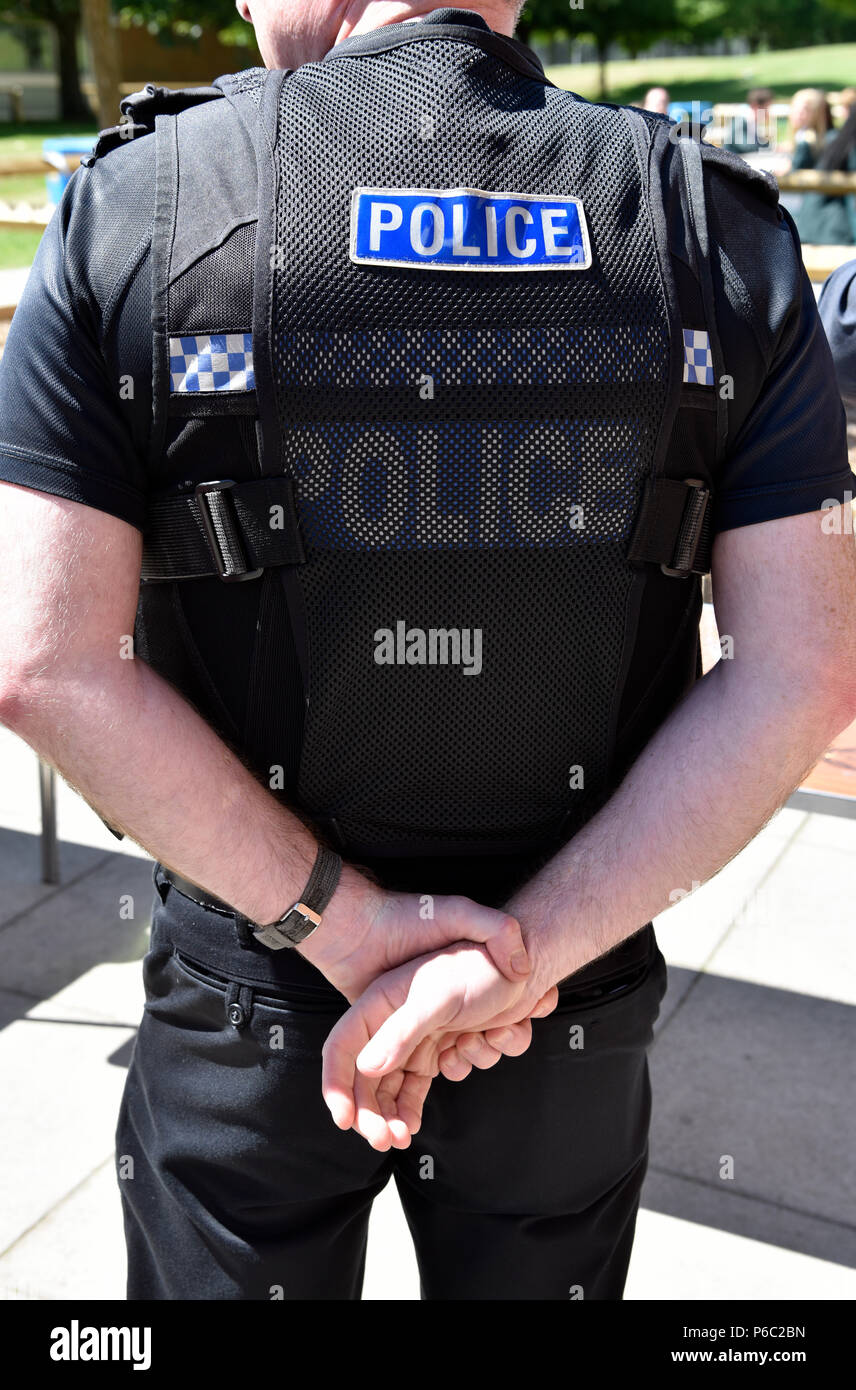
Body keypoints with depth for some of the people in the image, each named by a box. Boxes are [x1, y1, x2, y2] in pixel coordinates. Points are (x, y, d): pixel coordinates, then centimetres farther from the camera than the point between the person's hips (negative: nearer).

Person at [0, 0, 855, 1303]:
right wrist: (525, 949, -13)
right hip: (577, 1010, 2)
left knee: (237, 1268, 26)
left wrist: (342, 921, -12)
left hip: (245, 998, -1)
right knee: (542, 1273, 28)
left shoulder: (135, 205, -13)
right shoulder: (722, 229, -7)